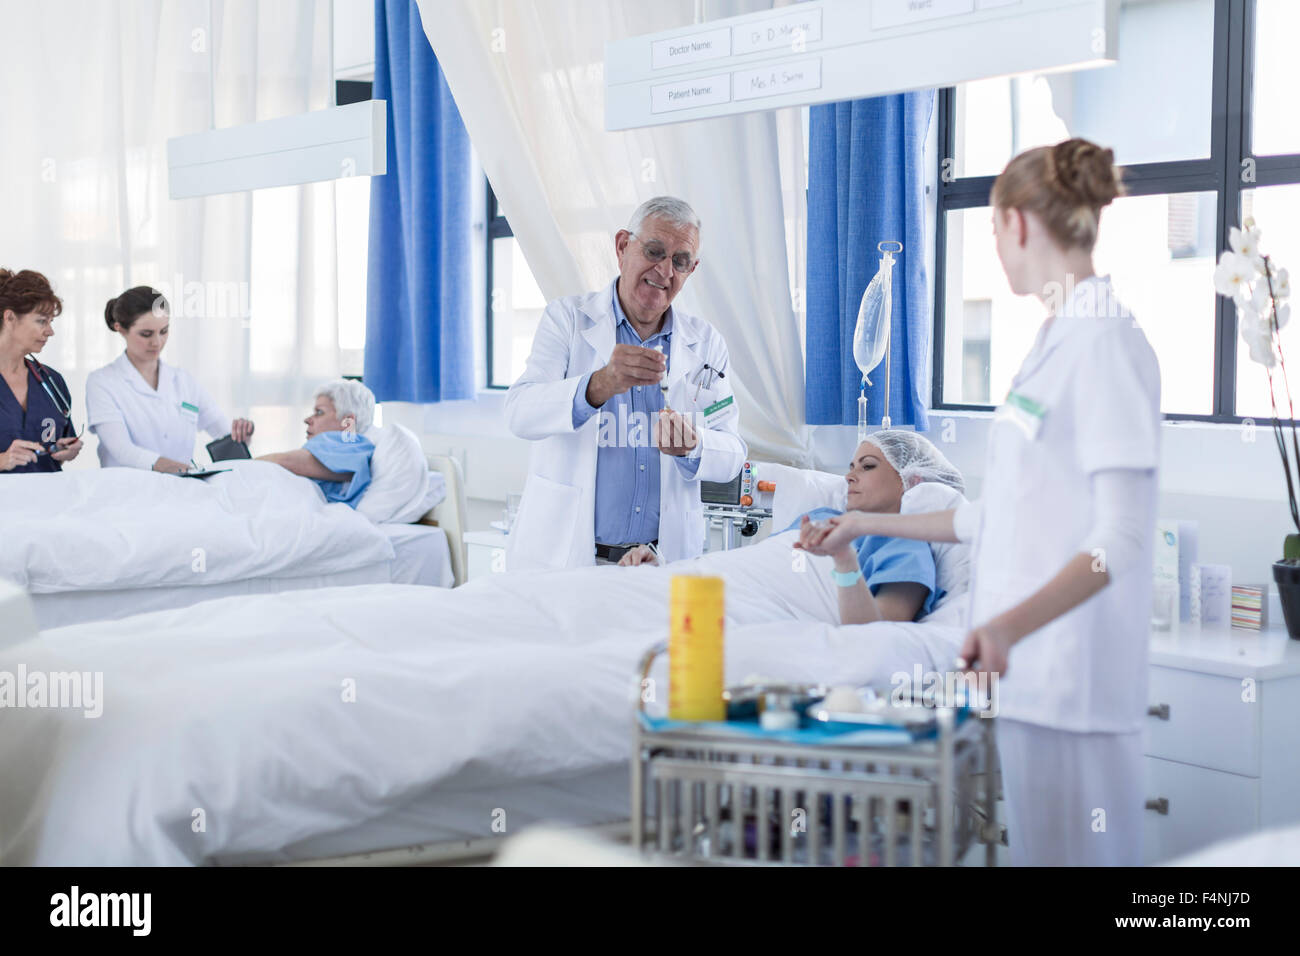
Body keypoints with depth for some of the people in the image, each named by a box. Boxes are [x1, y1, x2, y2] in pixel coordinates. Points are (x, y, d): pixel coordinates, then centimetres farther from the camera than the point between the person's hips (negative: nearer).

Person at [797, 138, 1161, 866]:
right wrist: (864, 525, 28)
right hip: (1027, 671, 9)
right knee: (1029, 842, 11)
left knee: (1076, 848, -3)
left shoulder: (1106, 341, -13)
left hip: (1074, 678, -9)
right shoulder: (1057, 342, 17)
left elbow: (1120, 538, -20)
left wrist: (1010, 624, -33)